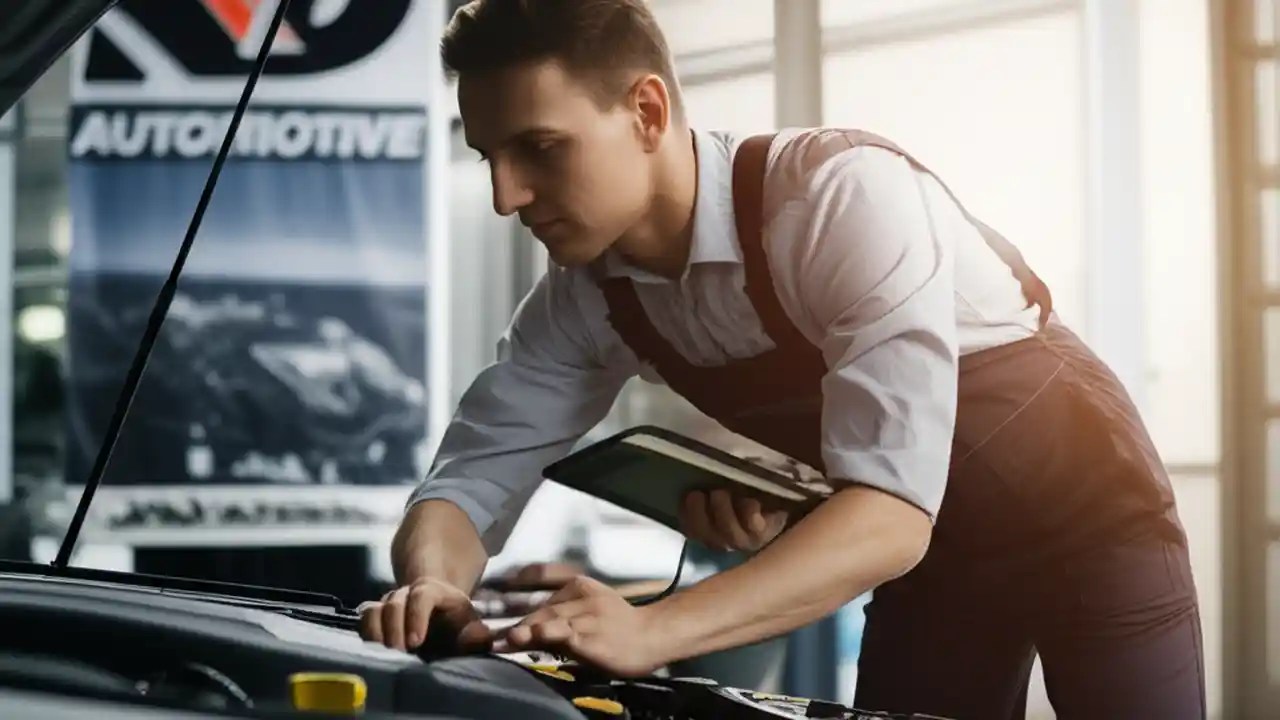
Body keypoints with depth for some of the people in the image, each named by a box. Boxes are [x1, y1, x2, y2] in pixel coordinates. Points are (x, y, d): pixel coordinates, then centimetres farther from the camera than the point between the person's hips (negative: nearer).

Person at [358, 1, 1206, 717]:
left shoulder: (845, 194, -34)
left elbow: (892, 510, -41)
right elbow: (470, 476, -9)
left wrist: (652, 631, -52)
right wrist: (434, 586, -33)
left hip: (1083, 514, -5)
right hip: (932, 560, 6)